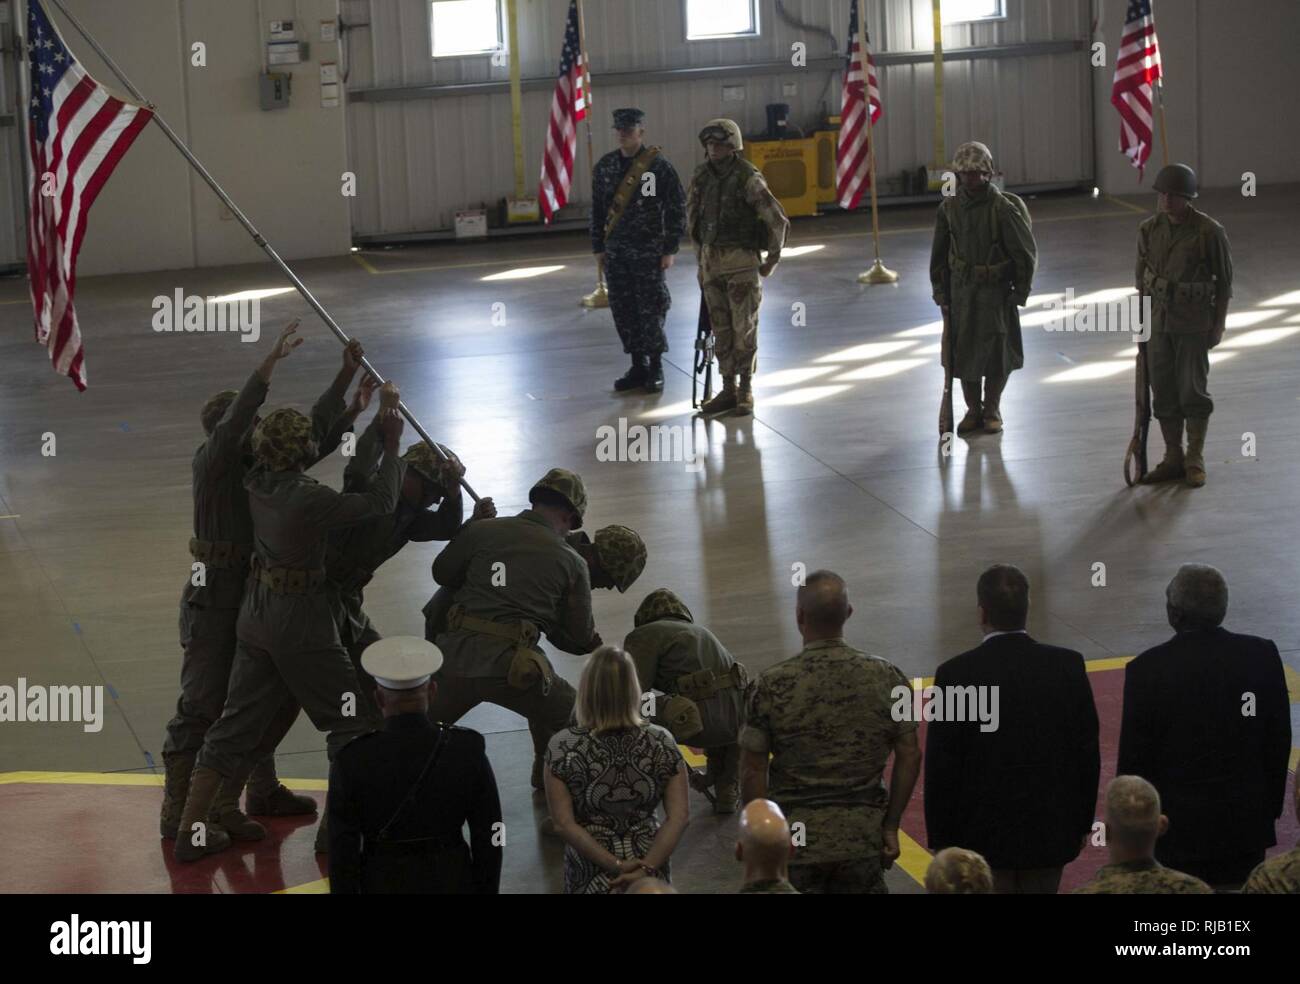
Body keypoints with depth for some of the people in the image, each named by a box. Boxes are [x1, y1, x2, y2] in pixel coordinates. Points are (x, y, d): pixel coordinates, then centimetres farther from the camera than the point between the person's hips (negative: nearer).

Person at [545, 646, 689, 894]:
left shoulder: (563, 747, -9)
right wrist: (646, 869, -9)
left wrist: (616, 867, -8)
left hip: (591, 870, -2)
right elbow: (680, 816, -5)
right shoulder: (661, 743, -3)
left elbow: (564, 824, -9)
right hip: (650, 861, 2)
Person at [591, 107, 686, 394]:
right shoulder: (604, 167, 7)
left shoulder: (658, 166, -8)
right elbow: (597, 209, 14)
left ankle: (655, 369, 9)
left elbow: (677, 209, -6)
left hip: (649, 252, -5)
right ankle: (638, 366, 18)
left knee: (650, 310, -2)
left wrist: (670, 249, -8)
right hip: (616, 252, 5)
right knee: (623, 311, 6)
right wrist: (598, 247, 10)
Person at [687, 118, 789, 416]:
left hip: (743, 260, -6)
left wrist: (773, 260, -5)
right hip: (712, 262, 6)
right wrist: (700, 252, 20)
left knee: (744, 327, -3)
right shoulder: (702, 176, 4)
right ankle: (728, 390, 15)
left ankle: (745, 392, 6)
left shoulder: (748, 178, -15)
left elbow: (778, 220, -13)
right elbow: (692, 213, 20)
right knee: (721, 328, 8)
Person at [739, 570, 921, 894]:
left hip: (795, 841, -2)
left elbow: (753, 772, -7)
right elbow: (909, 757, 0)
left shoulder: (772, 685, -11)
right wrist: (891, 826, 9)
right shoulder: (887, 678, -5)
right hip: (863, 840, 2)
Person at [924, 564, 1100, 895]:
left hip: (982, 834, -3)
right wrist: (1082, 823, 12)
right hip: (1051, 830, 3)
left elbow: (941, 767, -9)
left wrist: (940, 839, 1)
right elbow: (1088, 752, 0)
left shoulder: (956, 674, -14)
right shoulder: (1068, 666, -6)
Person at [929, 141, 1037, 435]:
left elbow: (1026, 253, -10)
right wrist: (940, 293, 5)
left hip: (996, 292, -3)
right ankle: (973, 410, 20)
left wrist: (1019, 294, -9)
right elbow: (939, 255, 8)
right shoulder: (949, 208, -2)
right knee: (964, 352, 6)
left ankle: (992, 410, 20)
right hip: (962, 291, 3)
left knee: (997, 352, 5)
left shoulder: (1003, 209, -15)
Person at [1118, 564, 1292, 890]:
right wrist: (1271, 807, 14)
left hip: (1178, 827, -3)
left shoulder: (1147, 669, -14)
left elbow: (1134, 757, -8)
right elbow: (1279, 740, 2)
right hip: (1246, 823, 3)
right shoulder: (1263, 656, -5)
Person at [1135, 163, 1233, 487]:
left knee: (1193, 390, -2)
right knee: (1164, 391, 6)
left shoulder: (1209, 232, -11)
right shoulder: (1149, 229, 2)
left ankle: (1195, 461, 7)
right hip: (1158, 320, 4)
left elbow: (1224, 280, -5)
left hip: (1194, 323, -4)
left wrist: (1219, 324, -6)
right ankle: (1173, 459, 15)